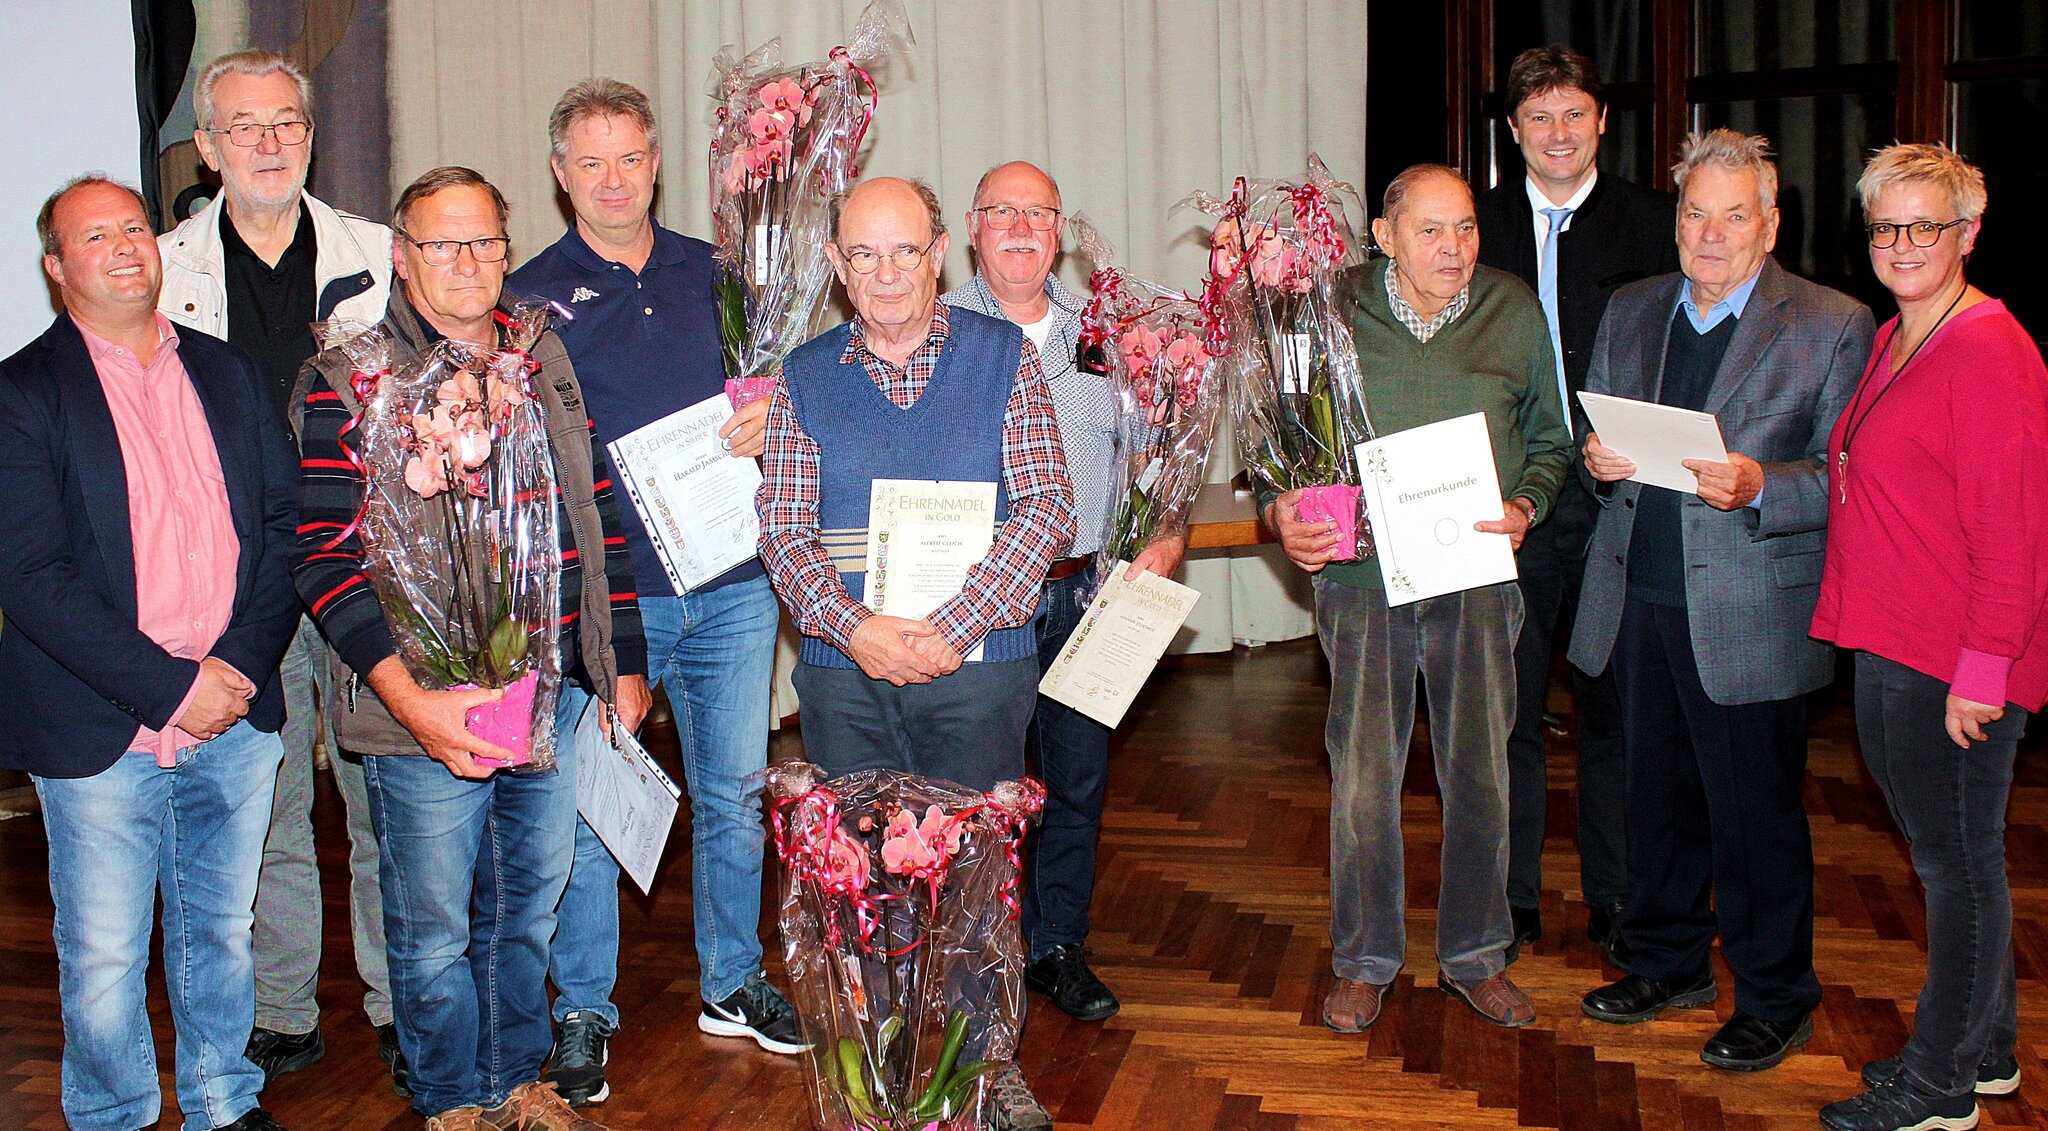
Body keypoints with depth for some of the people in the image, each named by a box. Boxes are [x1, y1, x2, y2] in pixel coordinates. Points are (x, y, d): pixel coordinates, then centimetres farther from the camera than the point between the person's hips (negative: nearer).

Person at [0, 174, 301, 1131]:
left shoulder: (227, 373, 10)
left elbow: (287, 523, 7)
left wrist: (241, 664, -8)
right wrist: (170, 688, -16)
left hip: (237, 720, 4)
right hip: (101, 735, -4)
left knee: (222, 932, 17)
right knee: (103, 957, 7)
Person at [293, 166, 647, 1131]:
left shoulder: (545, 360, 8)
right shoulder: (346, 381, -7)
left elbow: (600, 512, 13)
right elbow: (325, 557, -13)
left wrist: (624, 665, 10)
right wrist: (412, 703, -22)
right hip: (424, 720, -4)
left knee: (529, 914, 19)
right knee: (434, 933, 9)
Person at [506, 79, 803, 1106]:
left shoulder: (713, 274, 10)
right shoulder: (529, 296, 2)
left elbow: (768, 390, 19)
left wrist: (766, 420, -4)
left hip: (730, 586, 3)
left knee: (734, 797, 13)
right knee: (585, 809, 2)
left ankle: (731, 984, 29)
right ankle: (583, 1011, 18)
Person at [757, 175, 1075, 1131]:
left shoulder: (1003, 356, 2)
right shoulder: (805, 377, 7)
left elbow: (1046, 507, -5)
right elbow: (783, 527, 3)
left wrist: (950, 629, -15)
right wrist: (855, 628, -15)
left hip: (977, 663, -1)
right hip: (843, 668, 2)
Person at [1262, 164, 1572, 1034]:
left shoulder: (1513, 312, 3)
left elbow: (1549, 439, 10)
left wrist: (1525, 508, -8)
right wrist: (1281, 512, -11)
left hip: (1478, 579, 2)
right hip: (1362, 576, -1)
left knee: (1480, 774, 9)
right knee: (1362, 780, 2)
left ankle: (1475, 958, 27)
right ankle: (1364, 962, 20)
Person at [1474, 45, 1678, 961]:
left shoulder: (1653, 223, 3)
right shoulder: (1477, 225, 6)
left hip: (1617, 503, -1)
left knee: (1613, 706, 8)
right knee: (1504, 706, 6)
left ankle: (1615, 902, 21)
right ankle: (1511, 901, 19)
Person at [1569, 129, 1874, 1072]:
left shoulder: (1834, 326, -5)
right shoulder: (1630, 311, 11)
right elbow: (1589, 432, 18)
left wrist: (1757, 487, -26)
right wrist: (1597, 458, -4)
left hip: (1747, 613, -5)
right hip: (1638, 598, 5)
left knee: (1754, 811, 5)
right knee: (1657, 795, 17)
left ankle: (1774, 999, 22)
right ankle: (1666, 960, 35)